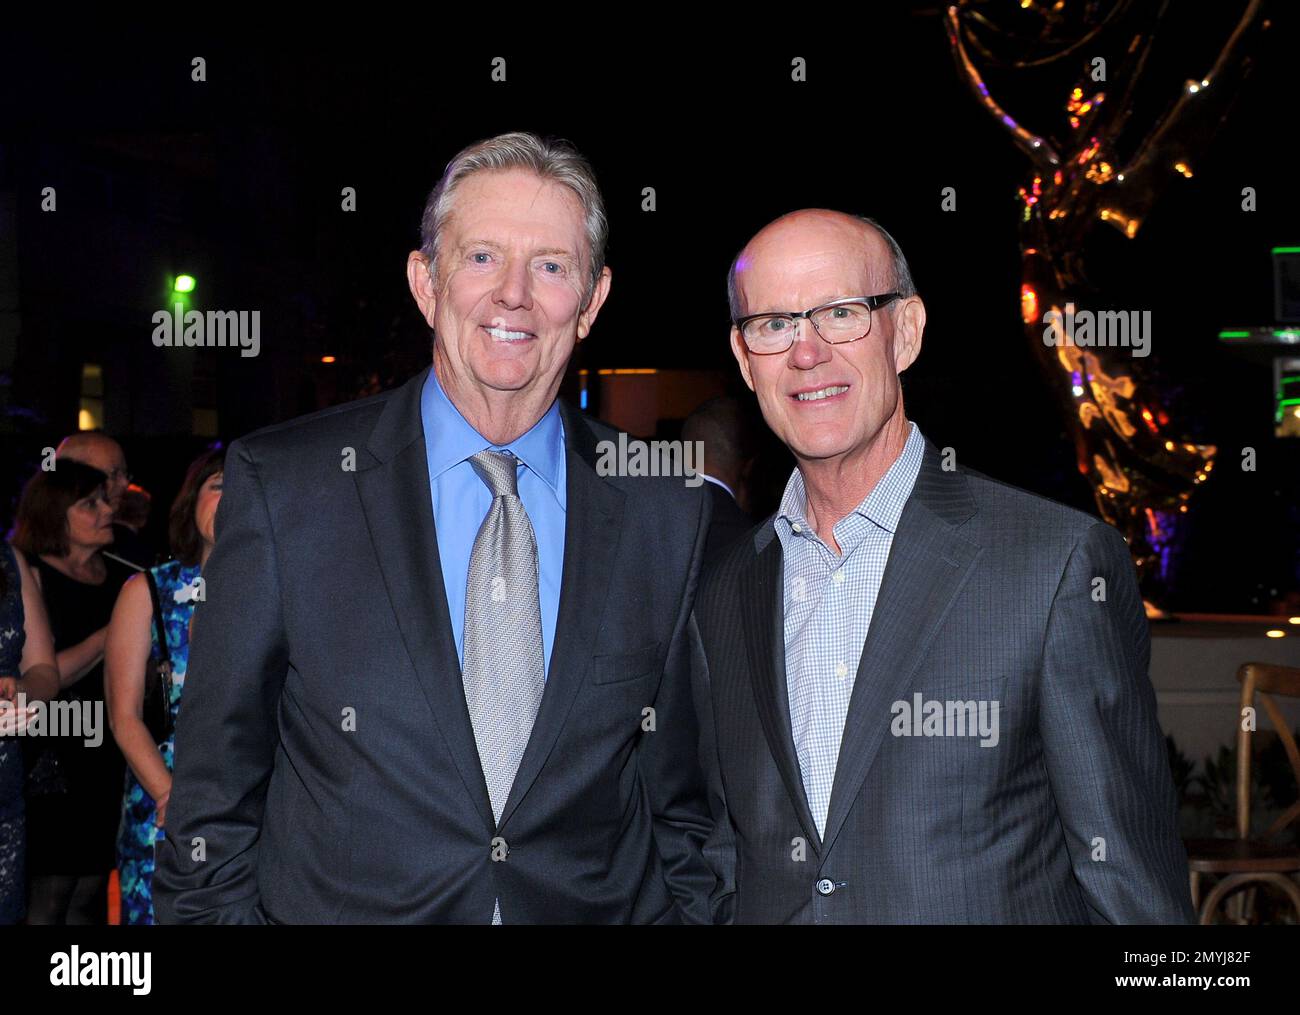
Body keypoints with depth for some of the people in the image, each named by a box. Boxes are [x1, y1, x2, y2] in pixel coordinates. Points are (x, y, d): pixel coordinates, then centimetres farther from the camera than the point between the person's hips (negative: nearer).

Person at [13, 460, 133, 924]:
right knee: (49, 893, -2)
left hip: (110, 757, 5)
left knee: (92, 894, 10)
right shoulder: (31, 576, -7)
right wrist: (111, 634, -14)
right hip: (55, 759, -5)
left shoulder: (123, 578, 10)